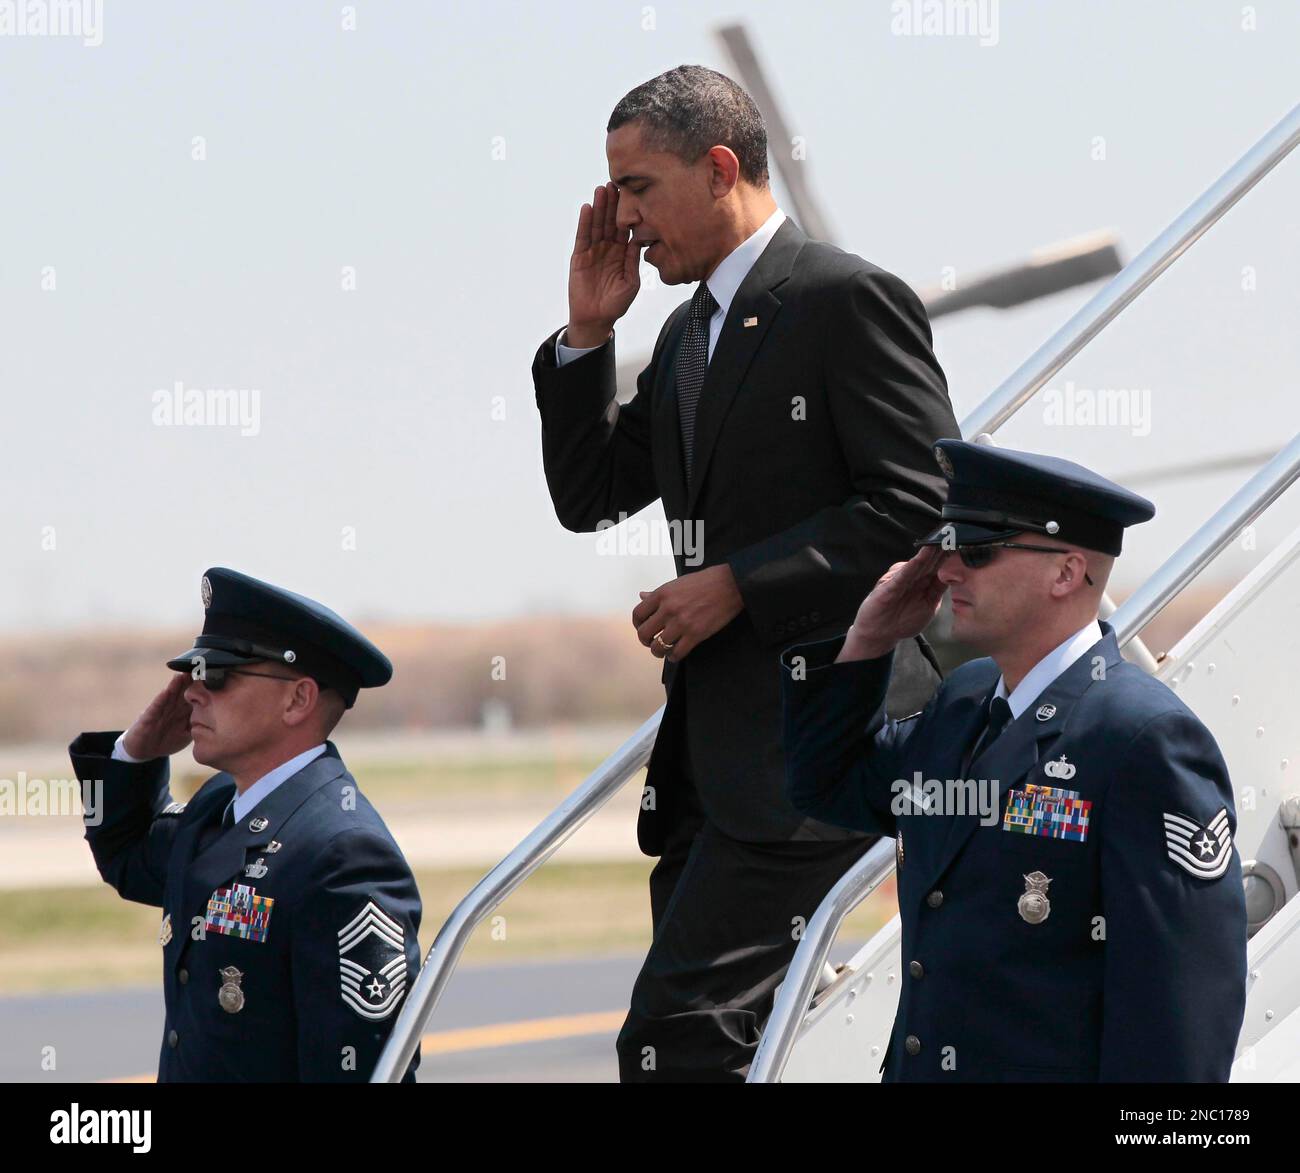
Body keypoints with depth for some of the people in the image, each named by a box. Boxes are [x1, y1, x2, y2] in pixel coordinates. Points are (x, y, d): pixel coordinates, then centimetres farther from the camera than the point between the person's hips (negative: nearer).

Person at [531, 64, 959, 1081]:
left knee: (679, 1034, -17)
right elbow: (589, 498, 23)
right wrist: (587, 333, 11)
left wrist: (739, 585, -16)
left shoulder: (848, 300, -9)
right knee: (708, 1036, 8)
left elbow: (922, 503, -15)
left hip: (820, 735, -9)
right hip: (714, 747, 9)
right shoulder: (690, 330, 19)